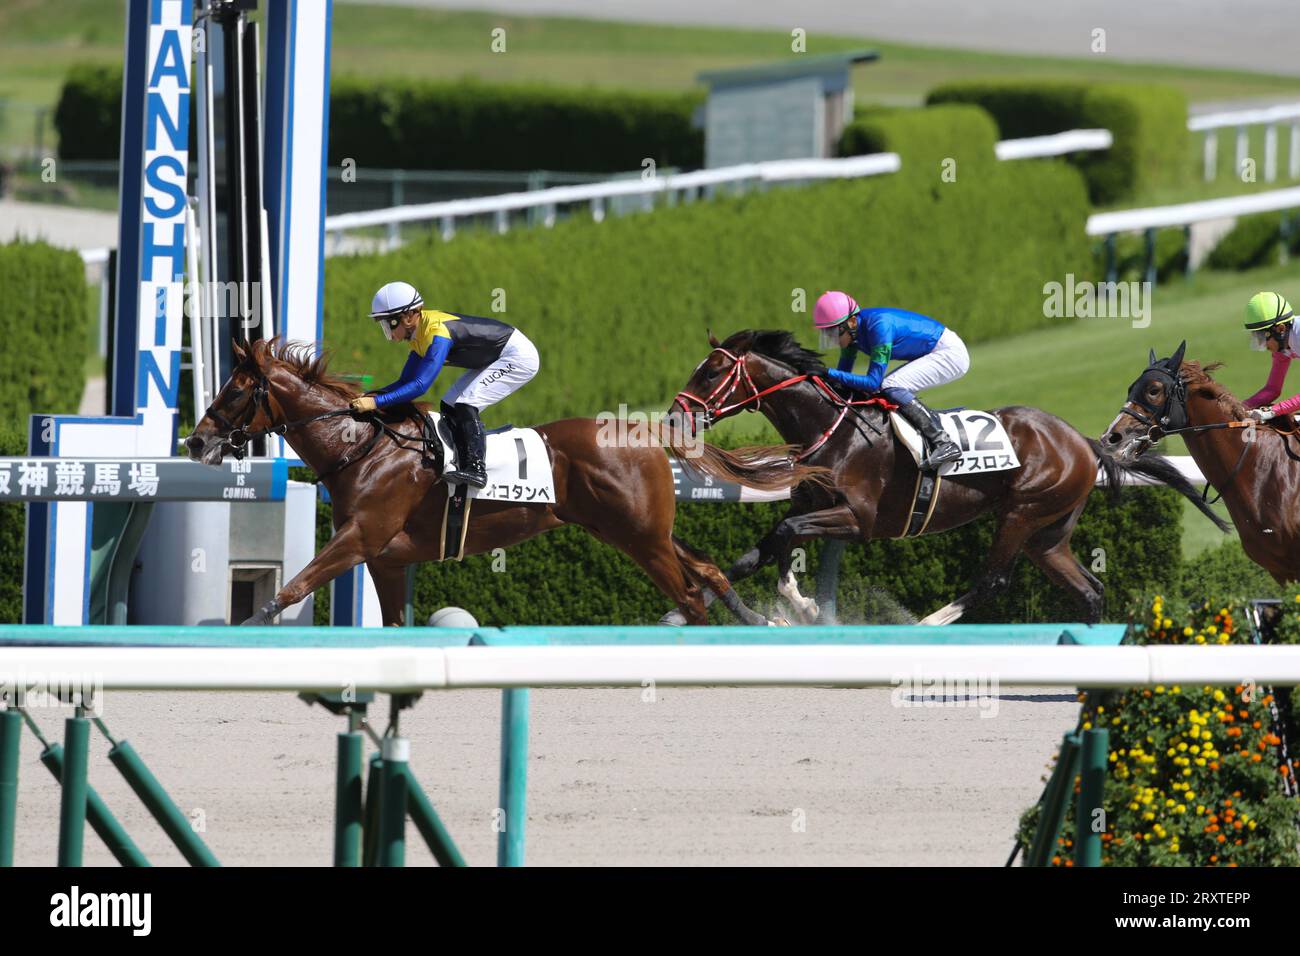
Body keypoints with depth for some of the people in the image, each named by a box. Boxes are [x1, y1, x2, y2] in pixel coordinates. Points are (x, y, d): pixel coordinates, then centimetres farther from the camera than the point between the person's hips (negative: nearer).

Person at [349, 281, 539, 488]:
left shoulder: (437, 333, -30)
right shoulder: (418, 333, 0)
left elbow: (420, 385, -36)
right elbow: (406, 382, 4)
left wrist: (376, 402, -38)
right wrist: (371, 395, -12)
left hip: (519, 357, -10)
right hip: (495, 359, 10)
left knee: (466, 405, -21)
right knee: (450, 406, 4)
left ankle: (476, 469, -22)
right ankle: (463, 461, 5)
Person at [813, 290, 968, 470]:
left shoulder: (879, 326, -30)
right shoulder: (851, 328, -4)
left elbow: (872, 382, -31)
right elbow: (844, 374, 5)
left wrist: (829, 373, -34)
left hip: (951, 353, -10)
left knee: (890, 388, -23)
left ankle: (943, 444, -23)